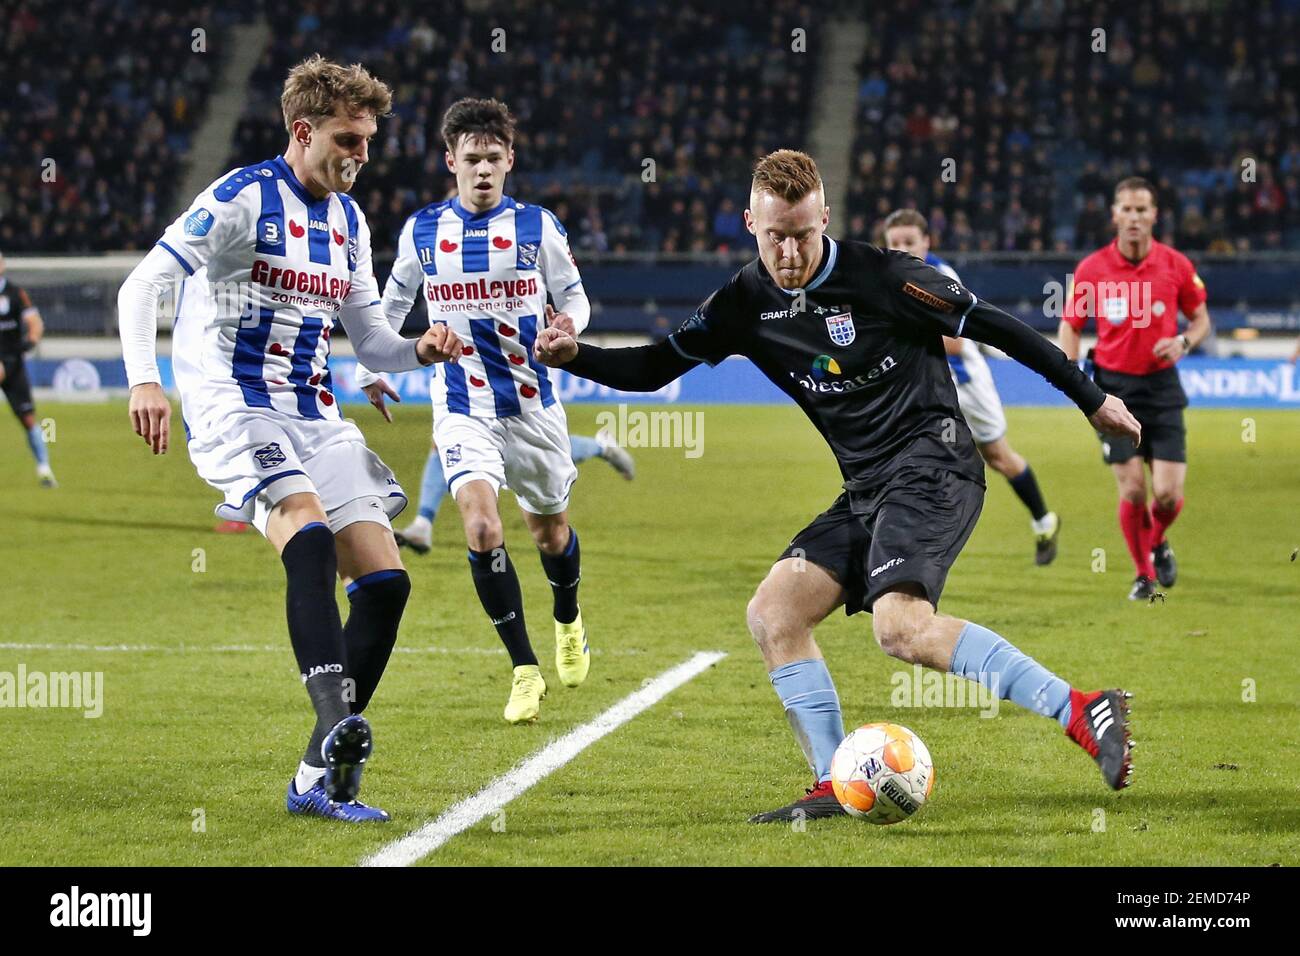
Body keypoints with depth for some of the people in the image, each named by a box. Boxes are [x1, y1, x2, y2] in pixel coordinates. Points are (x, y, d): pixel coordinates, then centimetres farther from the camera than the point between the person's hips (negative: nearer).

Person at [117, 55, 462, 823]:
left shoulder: (349, 221, 15)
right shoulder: (242, 199, -7)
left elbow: (370, 338, 21)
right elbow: (143, 285, -11)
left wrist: (421, 350, -1)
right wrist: (144, 380, -26)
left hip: (316, 419, 7)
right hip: (234, 408, -7)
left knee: (385, 579, -3)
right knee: (309, 531, -33)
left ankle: (321, 779, 2)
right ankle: (337, 721, -46)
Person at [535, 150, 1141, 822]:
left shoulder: (878, 276, -12)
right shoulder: (745, 303, 6)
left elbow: (993, 327, -6)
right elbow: (654, 368, 14)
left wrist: (1091, 399, -1)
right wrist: (573, 357, -5)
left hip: (931, 464, -7)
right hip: (868, 490, 7)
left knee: (900, 625, -29)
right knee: (772, 615, -4)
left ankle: (1083, 712, -31)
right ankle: (835, 788, -1)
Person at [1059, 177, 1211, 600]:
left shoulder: (1176, 265, -3)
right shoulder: (1091, 269, -4)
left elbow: (1200, 318, 10)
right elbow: (1070, 326, 7)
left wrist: (1184, 342, -12)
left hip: (1162, 387, 1)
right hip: (1115, 387, -1)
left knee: (1168, 493, -6)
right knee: (1132, 489, -6)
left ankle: (1158, 542, 28)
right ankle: (1143, 573, 16)